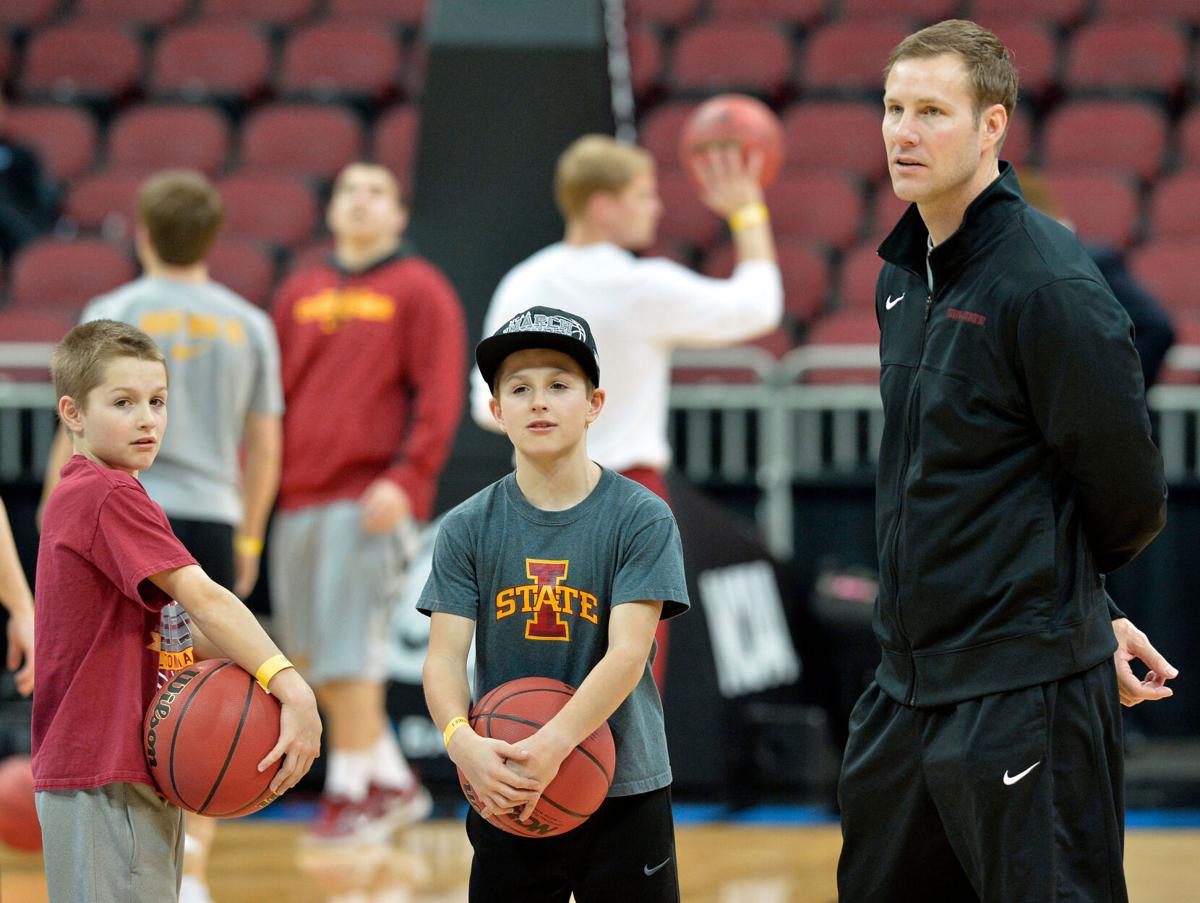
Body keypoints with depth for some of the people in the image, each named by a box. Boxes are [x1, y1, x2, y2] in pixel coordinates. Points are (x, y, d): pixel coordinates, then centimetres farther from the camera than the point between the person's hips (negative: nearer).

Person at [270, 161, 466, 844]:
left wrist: (405, 478, -17)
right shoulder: (300, 295, 18)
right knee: (314, 658, 9)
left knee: (347, 653, -9)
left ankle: (351, 794, -1)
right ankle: (396, 782, 20)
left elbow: (440, 396, -7)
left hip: (369, 501, -6)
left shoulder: (419, 291, 1)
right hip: (299, 501, 6)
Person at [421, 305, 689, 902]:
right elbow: (444, 657, -4)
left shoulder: (642, 519, -5)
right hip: (507, 796, 2)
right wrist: (462, 740, -25)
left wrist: (552, 745, -28)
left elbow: (627, 655, -15)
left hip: (624, 793, -2)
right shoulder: (468, 528, 2)